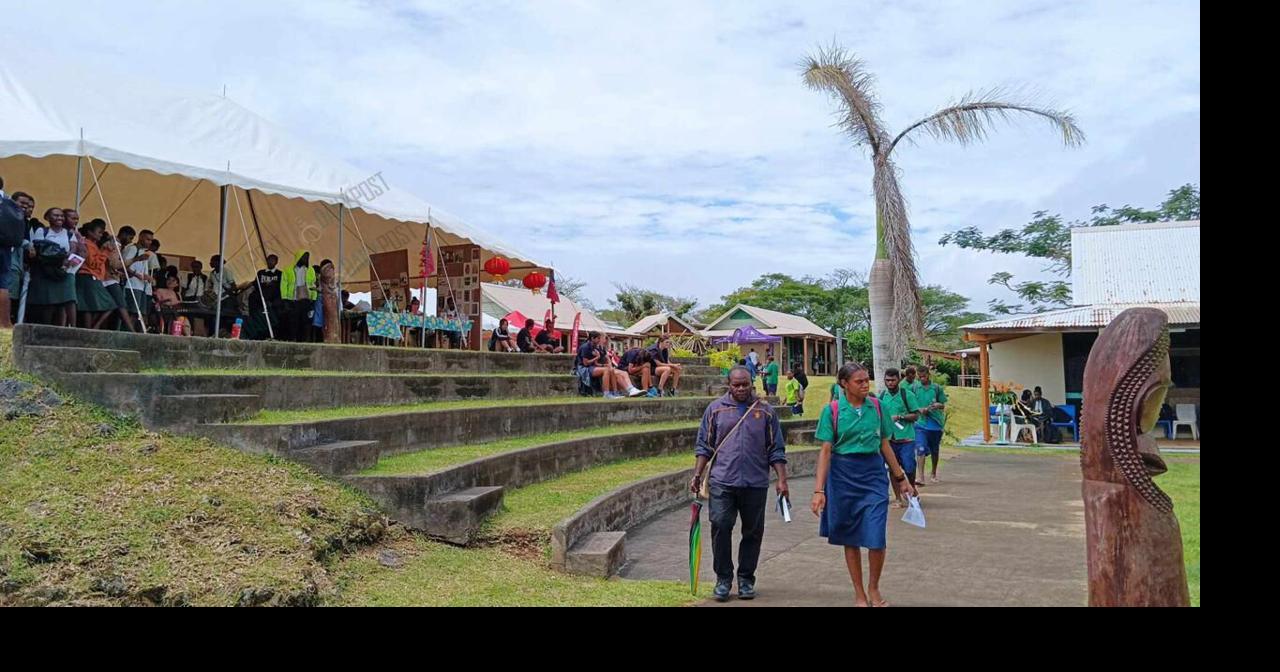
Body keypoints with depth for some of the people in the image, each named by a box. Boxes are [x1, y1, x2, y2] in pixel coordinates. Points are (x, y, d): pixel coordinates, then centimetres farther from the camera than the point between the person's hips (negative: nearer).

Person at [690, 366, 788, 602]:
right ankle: (723, 579, 6)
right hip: (722, 481, -1)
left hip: (756, 483, 1)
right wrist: (697, 476, 1)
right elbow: (704, 446, 8)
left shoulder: (765, 411, 6)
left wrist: (782, 480, 0)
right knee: (720, 526, -8)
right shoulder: (716, 409, 6)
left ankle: (746, 579, 22)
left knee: (753, 532, 8)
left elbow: (776, 450, 7)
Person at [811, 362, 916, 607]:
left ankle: (874, 588, 20)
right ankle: (859, 594, 25)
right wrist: (819, 490, -12)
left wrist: (901, 478, 15)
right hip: (843, 474, -1)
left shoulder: (876, 406, 3)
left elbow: (885, 445, 12)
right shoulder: (832, 410, -5)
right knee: (851, 539, 9)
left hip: (873, 473, 1)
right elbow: (825, 451, -7)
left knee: (876, 539, -6)